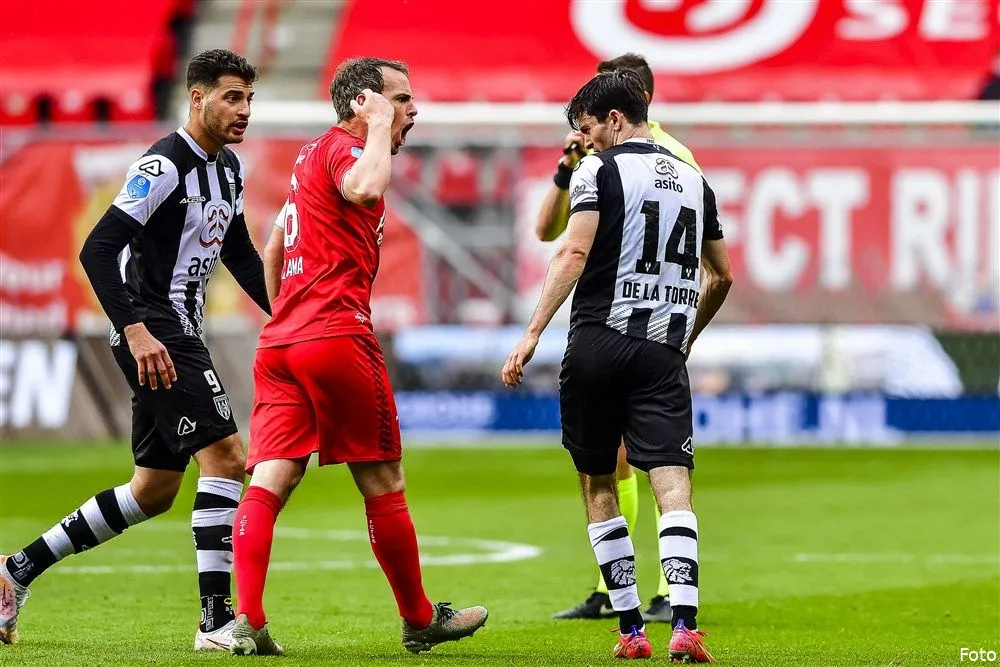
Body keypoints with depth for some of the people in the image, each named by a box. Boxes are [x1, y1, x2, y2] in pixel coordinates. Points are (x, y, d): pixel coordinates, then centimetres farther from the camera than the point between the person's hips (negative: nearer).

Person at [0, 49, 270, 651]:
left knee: (154, 491, 12)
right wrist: (136, 330, -30)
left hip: (180, 334, 10)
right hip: (153, 332, -10)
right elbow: (97, 249, -22)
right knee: (227, 459, -15)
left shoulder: (230, 168, 12)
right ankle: (217, 620, -15)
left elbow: (239, 251, 27)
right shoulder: (164, 167, -16)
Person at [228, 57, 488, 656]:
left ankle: (247, 619, -18)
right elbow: (365, 189, -31)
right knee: (383, 483, 5)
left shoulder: (315, 154, 23)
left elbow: (275, 245, 32)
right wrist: (379, 128, -16)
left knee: (270, 480, -5)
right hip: (338, 336, -9)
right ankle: (420, 620, 16)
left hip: (281, 340, 9)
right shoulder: (342, 147, -6)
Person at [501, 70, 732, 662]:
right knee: (674, 486, -6)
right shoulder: (694, 180, 17)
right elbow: (723, 276, 26)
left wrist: (532, 335, -14)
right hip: (663, 355, 3)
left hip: (599, 344, -3)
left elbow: (575, 253, -13)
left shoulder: (601, 169, -1)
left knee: (598, 485, 11)